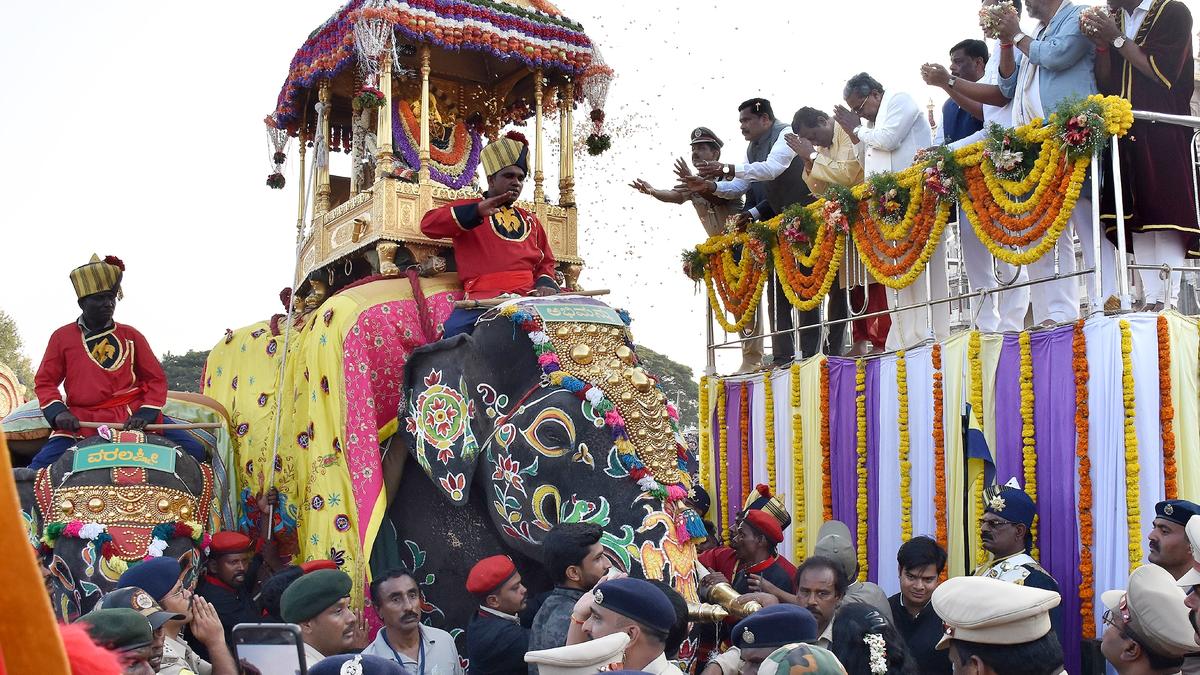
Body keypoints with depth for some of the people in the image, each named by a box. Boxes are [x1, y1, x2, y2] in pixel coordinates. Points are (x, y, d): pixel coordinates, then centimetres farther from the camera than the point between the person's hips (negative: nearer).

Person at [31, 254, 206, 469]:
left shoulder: (130, 336, 9)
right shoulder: (62, 337, 7)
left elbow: (156, 379, 10)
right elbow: (45, 382, 11)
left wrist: (146, 413, -7)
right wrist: (57, 412, -9)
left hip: (133, 416, 1)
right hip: (81, 421, -1)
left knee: (195, 451, -14)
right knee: (38, 469, -21)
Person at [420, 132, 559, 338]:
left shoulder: (531, 221, 30)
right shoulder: (467, 208, 17)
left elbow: (546, 263, 30)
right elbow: (428, 225, 1)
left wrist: (545, 284, 4)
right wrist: (476, 211, -13)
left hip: (529, 297, 4)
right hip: (484, 298, -4)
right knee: (454, 331, -35)